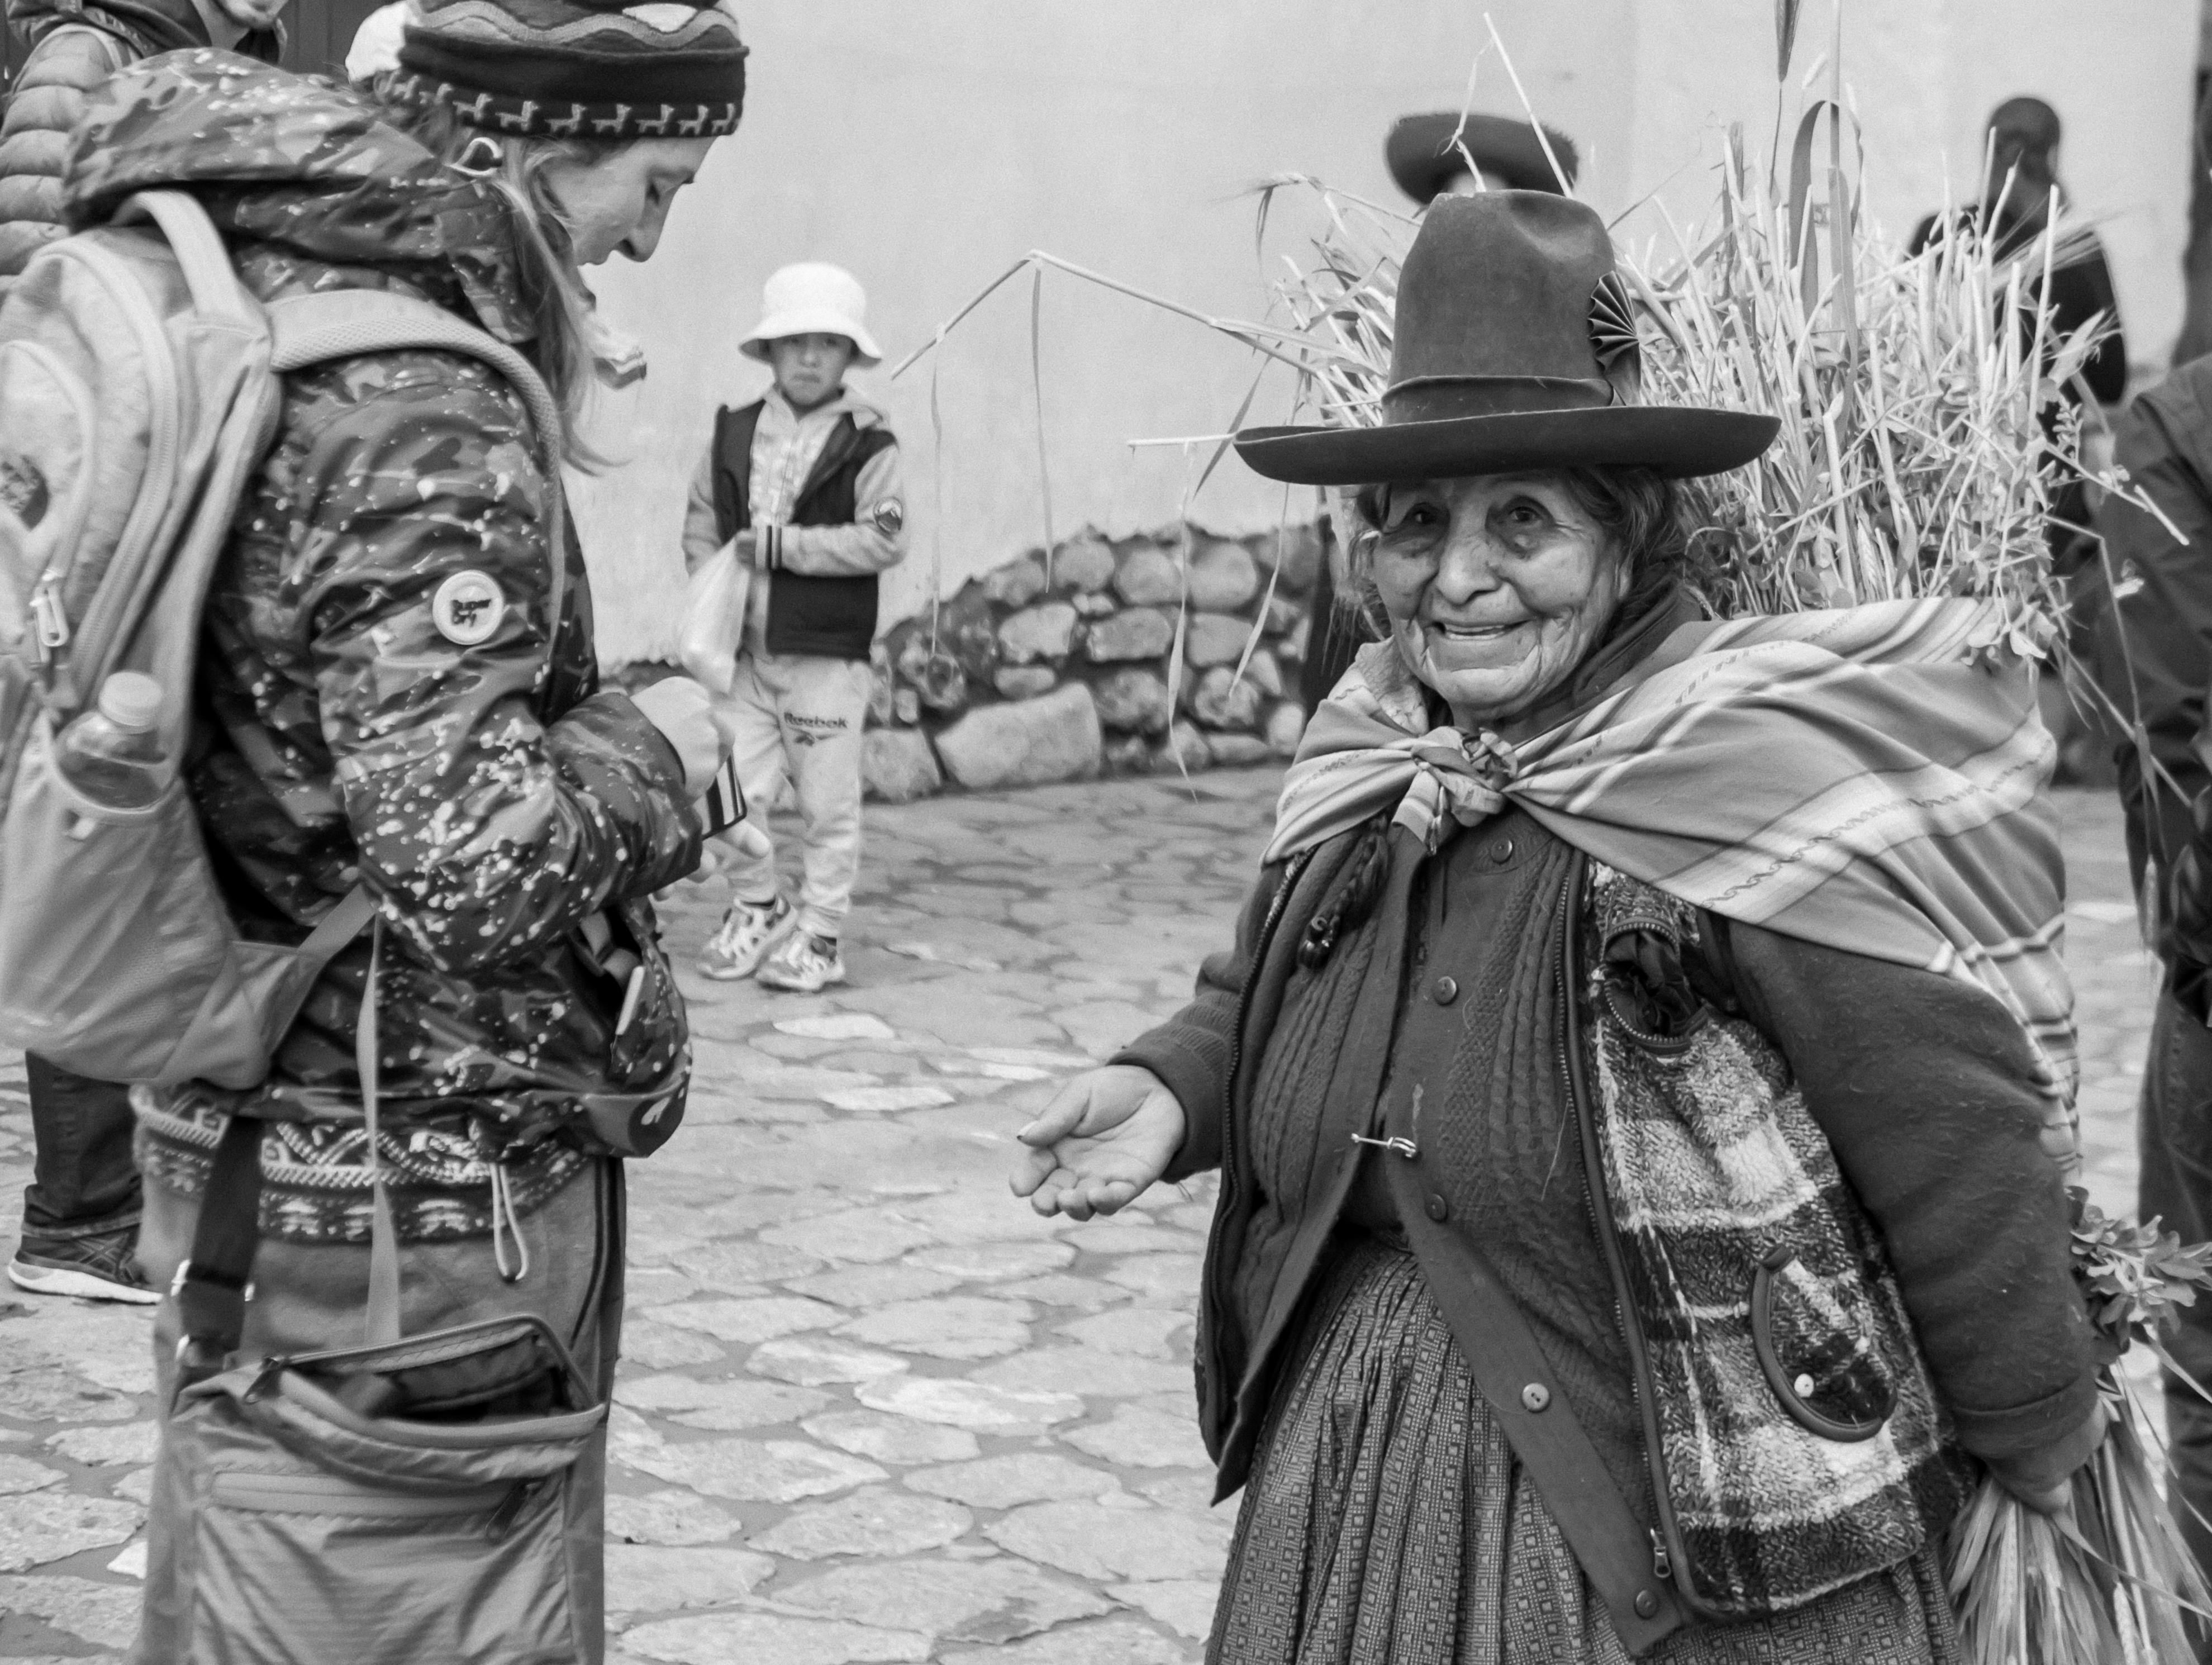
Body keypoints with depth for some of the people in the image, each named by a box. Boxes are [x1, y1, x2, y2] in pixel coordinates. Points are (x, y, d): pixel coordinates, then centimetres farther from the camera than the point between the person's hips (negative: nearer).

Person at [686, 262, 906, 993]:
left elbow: (886, 540, -15)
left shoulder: (865, 445, -6)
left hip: (827, 654, -3)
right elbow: (700, 521, 13)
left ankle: (819, 937, 18)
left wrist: (781, 545, -16)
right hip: (746, 650, 4)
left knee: (829, 805, 4)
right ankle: (758, 906, 26)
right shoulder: (734, 434, 6)